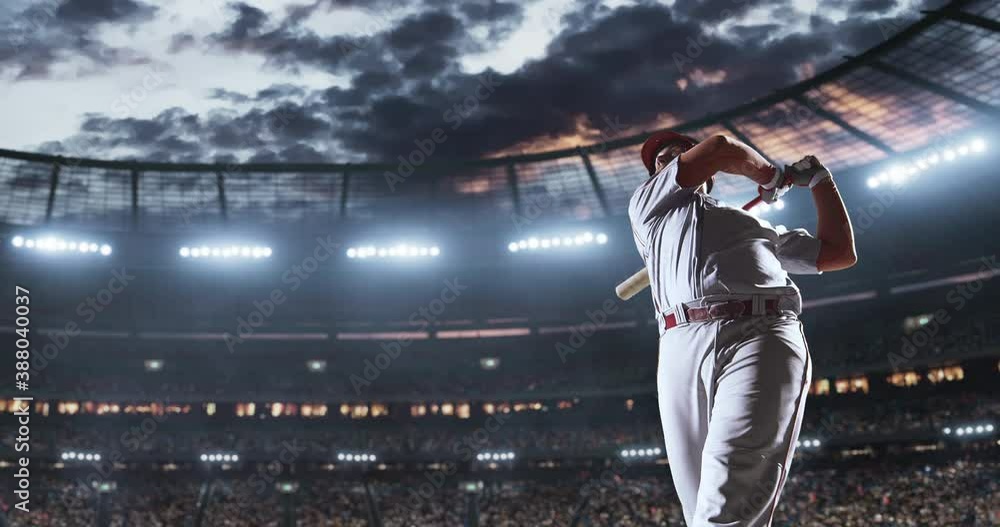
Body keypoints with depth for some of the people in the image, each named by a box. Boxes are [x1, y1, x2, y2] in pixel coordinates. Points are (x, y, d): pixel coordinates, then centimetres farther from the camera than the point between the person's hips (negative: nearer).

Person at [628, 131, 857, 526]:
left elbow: (841, 252, 38)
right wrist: (774, 176, 35)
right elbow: (721, 148, 19)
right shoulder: (648, 204, 27)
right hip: (682, 349, 0)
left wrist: (819, 180, 42)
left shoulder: (758, 226, 37)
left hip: (762, 338, 0)